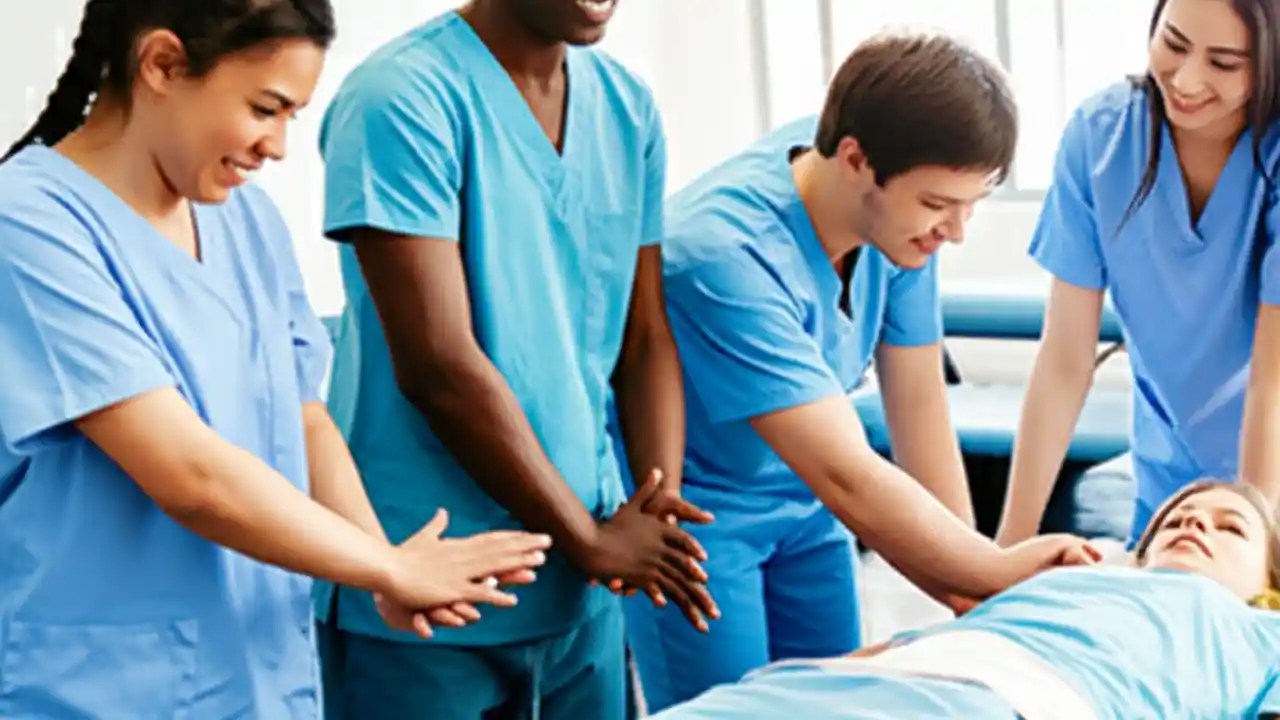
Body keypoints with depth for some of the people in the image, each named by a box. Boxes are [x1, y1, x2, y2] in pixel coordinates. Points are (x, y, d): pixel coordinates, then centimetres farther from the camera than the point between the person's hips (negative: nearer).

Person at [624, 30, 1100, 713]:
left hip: (801, 497, 6)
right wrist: (1000, 572, -24)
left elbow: (918, 403, -9)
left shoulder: (896, 208, -17)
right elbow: (850, 480, -34)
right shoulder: (729, 256, -36)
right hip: (693, 511, -6)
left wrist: (971, 593, -13)